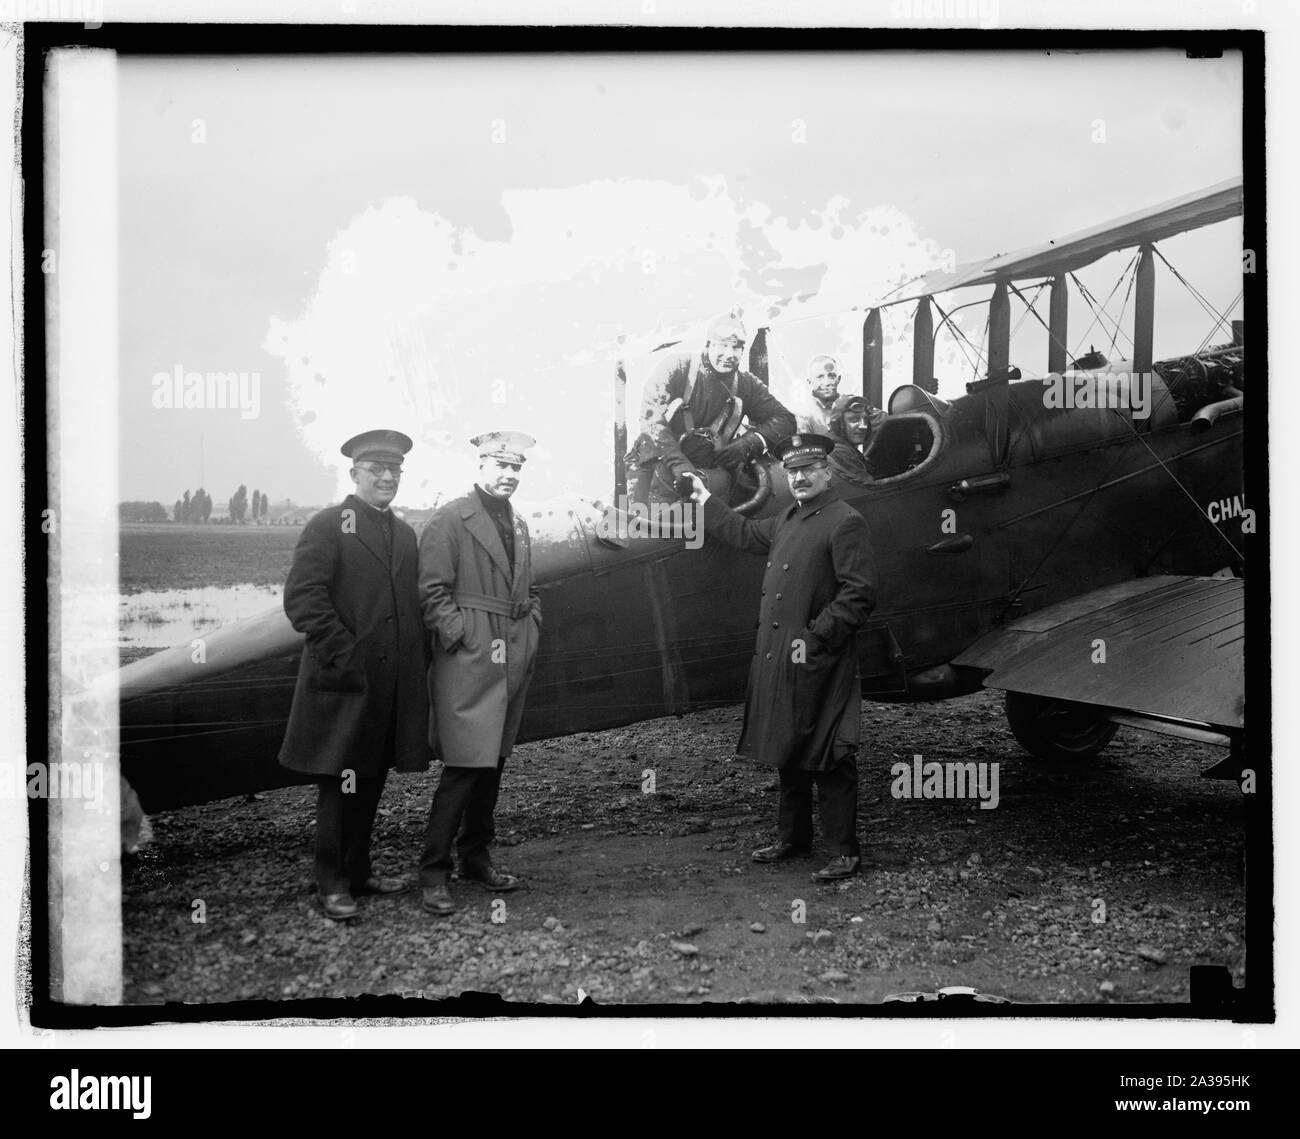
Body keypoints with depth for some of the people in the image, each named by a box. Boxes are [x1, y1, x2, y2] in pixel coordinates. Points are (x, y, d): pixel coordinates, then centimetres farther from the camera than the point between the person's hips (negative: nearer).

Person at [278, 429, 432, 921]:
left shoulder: (405, 534, 16)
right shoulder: (327, 526, -5)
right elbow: (302, 598, -13)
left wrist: (420, 658, 9)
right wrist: (344, 654, -17)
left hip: (394, 681, 6)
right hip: (344, 679, -6)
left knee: (372, 782, 13)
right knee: (340, 783, 0)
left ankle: (358, 869, 25)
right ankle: (332, 884, 8)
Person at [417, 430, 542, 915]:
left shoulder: (518, 525, 17)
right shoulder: (450, 519, -7)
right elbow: (433, 592, -11)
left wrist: (531, 634, 11)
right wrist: (464, 639, -15)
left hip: (513, 664, 8)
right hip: (468, 663, -8)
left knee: (493, 765, 13)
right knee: (465, 767, -11)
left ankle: (476, 857, 25)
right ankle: (433, 874, -3)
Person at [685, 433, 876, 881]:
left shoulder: (845, 523, -11)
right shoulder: (788, 520, 16)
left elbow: (859, 594, -18)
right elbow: (746, 533, 36)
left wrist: (817, 637, -21)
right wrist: (705, 500, 42)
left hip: (818, 662, -9)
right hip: (776, 657, 9)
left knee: (828, 759, -4)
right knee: (787, 753, 17)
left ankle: (845, 851, 3)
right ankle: (792, 837, 29)